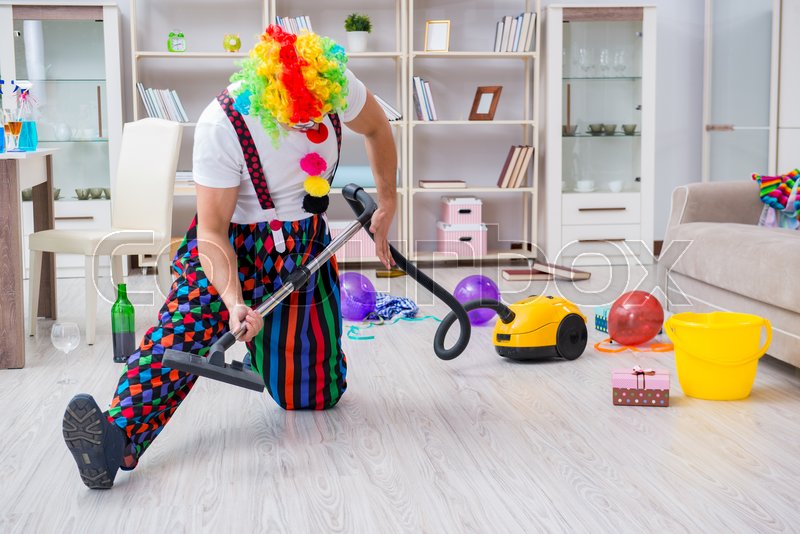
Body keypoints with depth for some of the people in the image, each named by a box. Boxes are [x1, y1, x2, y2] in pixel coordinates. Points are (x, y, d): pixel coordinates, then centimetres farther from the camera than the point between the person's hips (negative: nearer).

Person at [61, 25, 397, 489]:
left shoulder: (337, 85, -18)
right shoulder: (221, 126, -28)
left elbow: (377, 129, 6)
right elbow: (212, 230, -27)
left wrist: (387, 205, 14)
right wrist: (234, 302, -43)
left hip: (304, 244, 3)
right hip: (231, 240, -3)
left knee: (316, 395, 1)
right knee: (187, 320, -34)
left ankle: (268, 350, 35)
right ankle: (119, 438, -50)